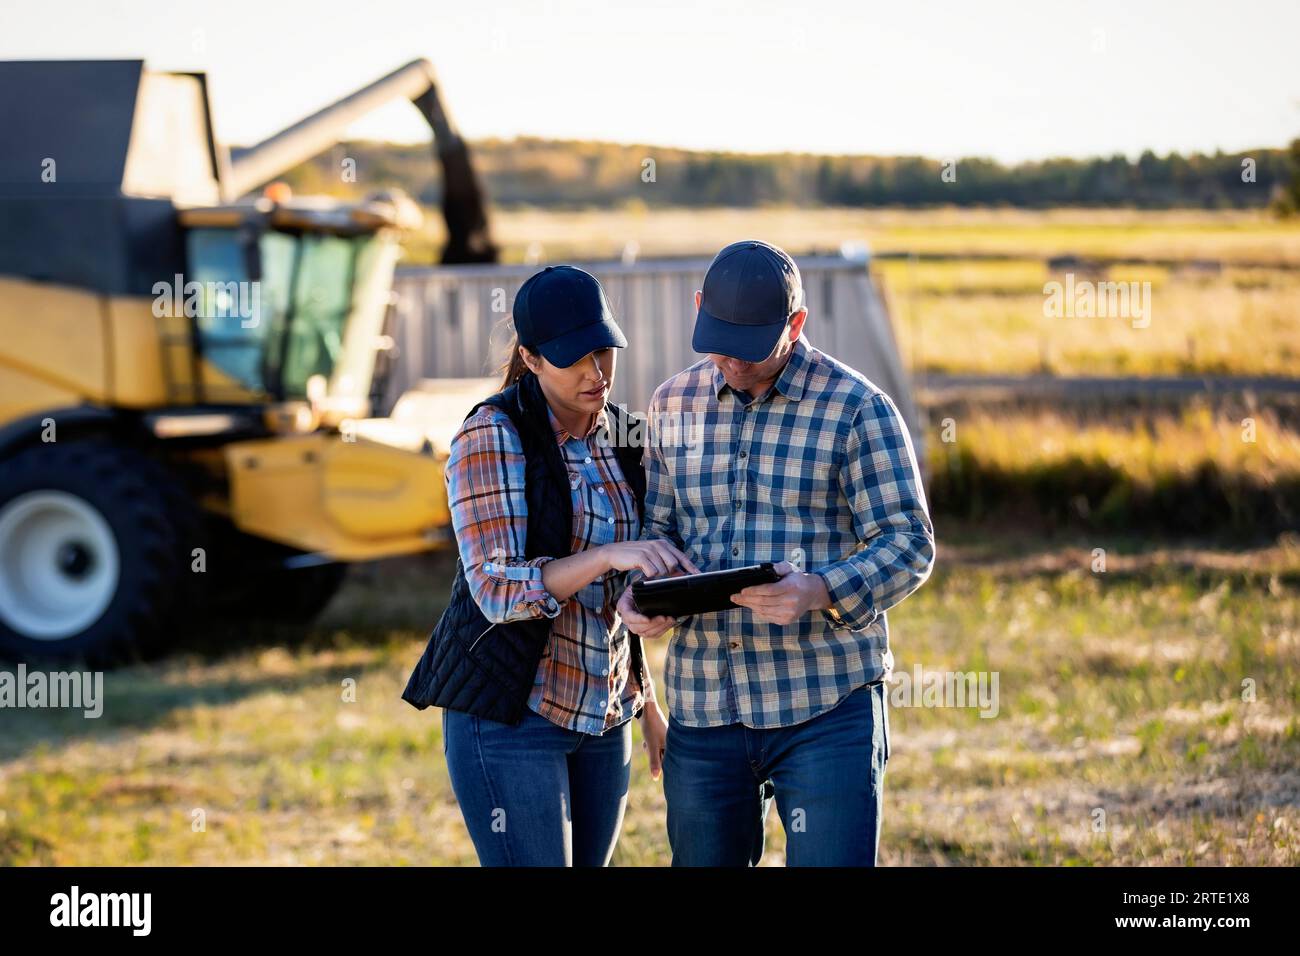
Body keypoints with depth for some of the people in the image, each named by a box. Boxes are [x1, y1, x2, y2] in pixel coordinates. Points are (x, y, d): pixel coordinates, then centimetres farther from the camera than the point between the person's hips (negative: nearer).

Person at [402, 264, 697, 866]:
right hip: (508, 716, -7)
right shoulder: (492, 436, -13)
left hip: (602, 720, 7)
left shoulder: (618, 436, 9)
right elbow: (497, 590, -22)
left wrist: (647, 702, 17)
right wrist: (608, 555, -35)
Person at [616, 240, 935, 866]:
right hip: (702, 710, 4)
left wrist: (819, 592, -25)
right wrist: (640, 589, -6)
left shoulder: (858, 409, -5)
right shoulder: (673, 404, 10)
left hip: (826, 710, -4)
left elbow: (909, 545, -7)